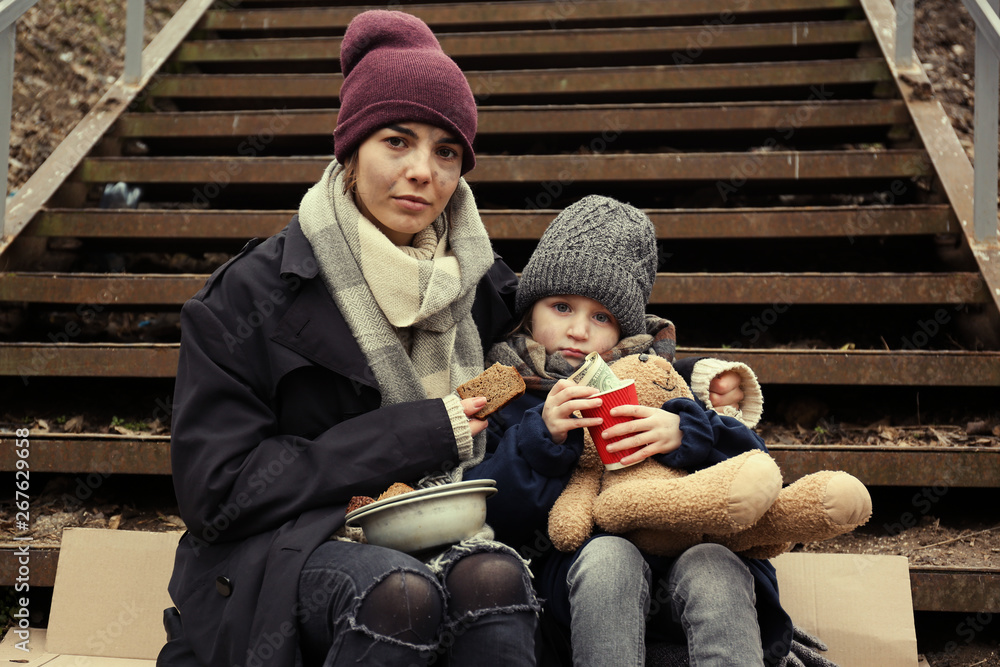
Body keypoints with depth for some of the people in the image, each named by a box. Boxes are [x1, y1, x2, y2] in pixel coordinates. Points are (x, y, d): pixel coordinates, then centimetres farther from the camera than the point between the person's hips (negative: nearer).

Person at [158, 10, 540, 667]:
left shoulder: (479, 285, 7)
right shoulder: (254, 293, -6)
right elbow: (217, 493, -11)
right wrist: (412, 435, -14)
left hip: (437, 543, 3)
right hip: (273, 558, -2)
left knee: (494, 578, -30)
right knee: (400, 592, -33)